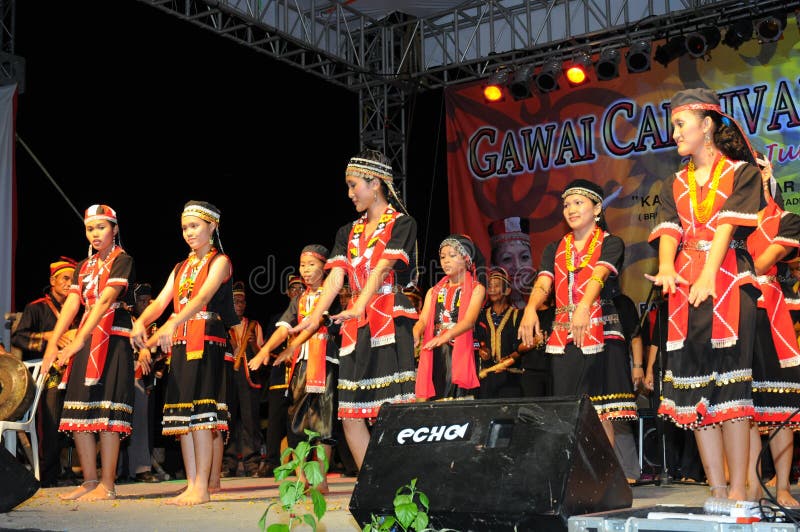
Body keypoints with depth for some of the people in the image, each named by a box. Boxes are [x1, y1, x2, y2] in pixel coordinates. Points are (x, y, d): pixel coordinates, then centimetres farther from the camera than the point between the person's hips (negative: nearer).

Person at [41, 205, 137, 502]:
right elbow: (71, 305, 6)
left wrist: (78, 341, -26)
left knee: (107, 414, -10)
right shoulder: (84, 267, 18)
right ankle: (89, 482, 12)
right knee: (78, 412, 4)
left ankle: (107, 485, -6)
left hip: (113, 340, -7)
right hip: (86, 342, 7)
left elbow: (105, 301, -16)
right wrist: (53, 343, -8)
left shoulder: (123, 261, -3)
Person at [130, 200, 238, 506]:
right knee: (182, 414, 4)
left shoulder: (219, 261, 0)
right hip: (181, 344, 7)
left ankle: (202, 487, -11)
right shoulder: (181, 268, 21)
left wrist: (171, 324, -32)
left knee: (200, 411, -12)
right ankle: (191, 485, 7)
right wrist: (141, 322, -14)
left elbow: (203, 297, -17)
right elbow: (161, 301, 9)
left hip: (207, 340, -7)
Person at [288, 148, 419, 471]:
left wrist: (359, 306, -30)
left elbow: (382, 268, -15)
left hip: (390, 322, -7)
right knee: (350, 414, 4)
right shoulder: (349, 233, 18)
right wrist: (316, 315, -12)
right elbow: (335, 277, 5)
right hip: (357, 325, 7)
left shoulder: (401, 224, 1)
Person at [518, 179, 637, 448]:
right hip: (564, 337, 4)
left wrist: (584, 306, -36)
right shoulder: (555, 249, 17)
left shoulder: (610, 243, 4)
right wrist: (530, 309, -23)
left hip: (600, 335, -4)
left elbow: (599, 275, -16)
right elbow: (543, 282, -1)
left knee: (600, 414, -9)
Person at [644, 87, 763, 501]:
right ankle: (717, 490, 5)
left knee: (730, 385, -9)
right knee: (695, 389, 0)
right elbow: (668, 231, 3)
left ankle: (738, 490, -7)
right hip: (685, 289, 5)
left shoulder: (741, 172, 5)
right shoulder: (674, 185, 19)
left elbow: (727, 224, -10)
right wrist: (666, 269, -19)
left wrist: (708, 274, -25)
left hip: (729, 284, -5)